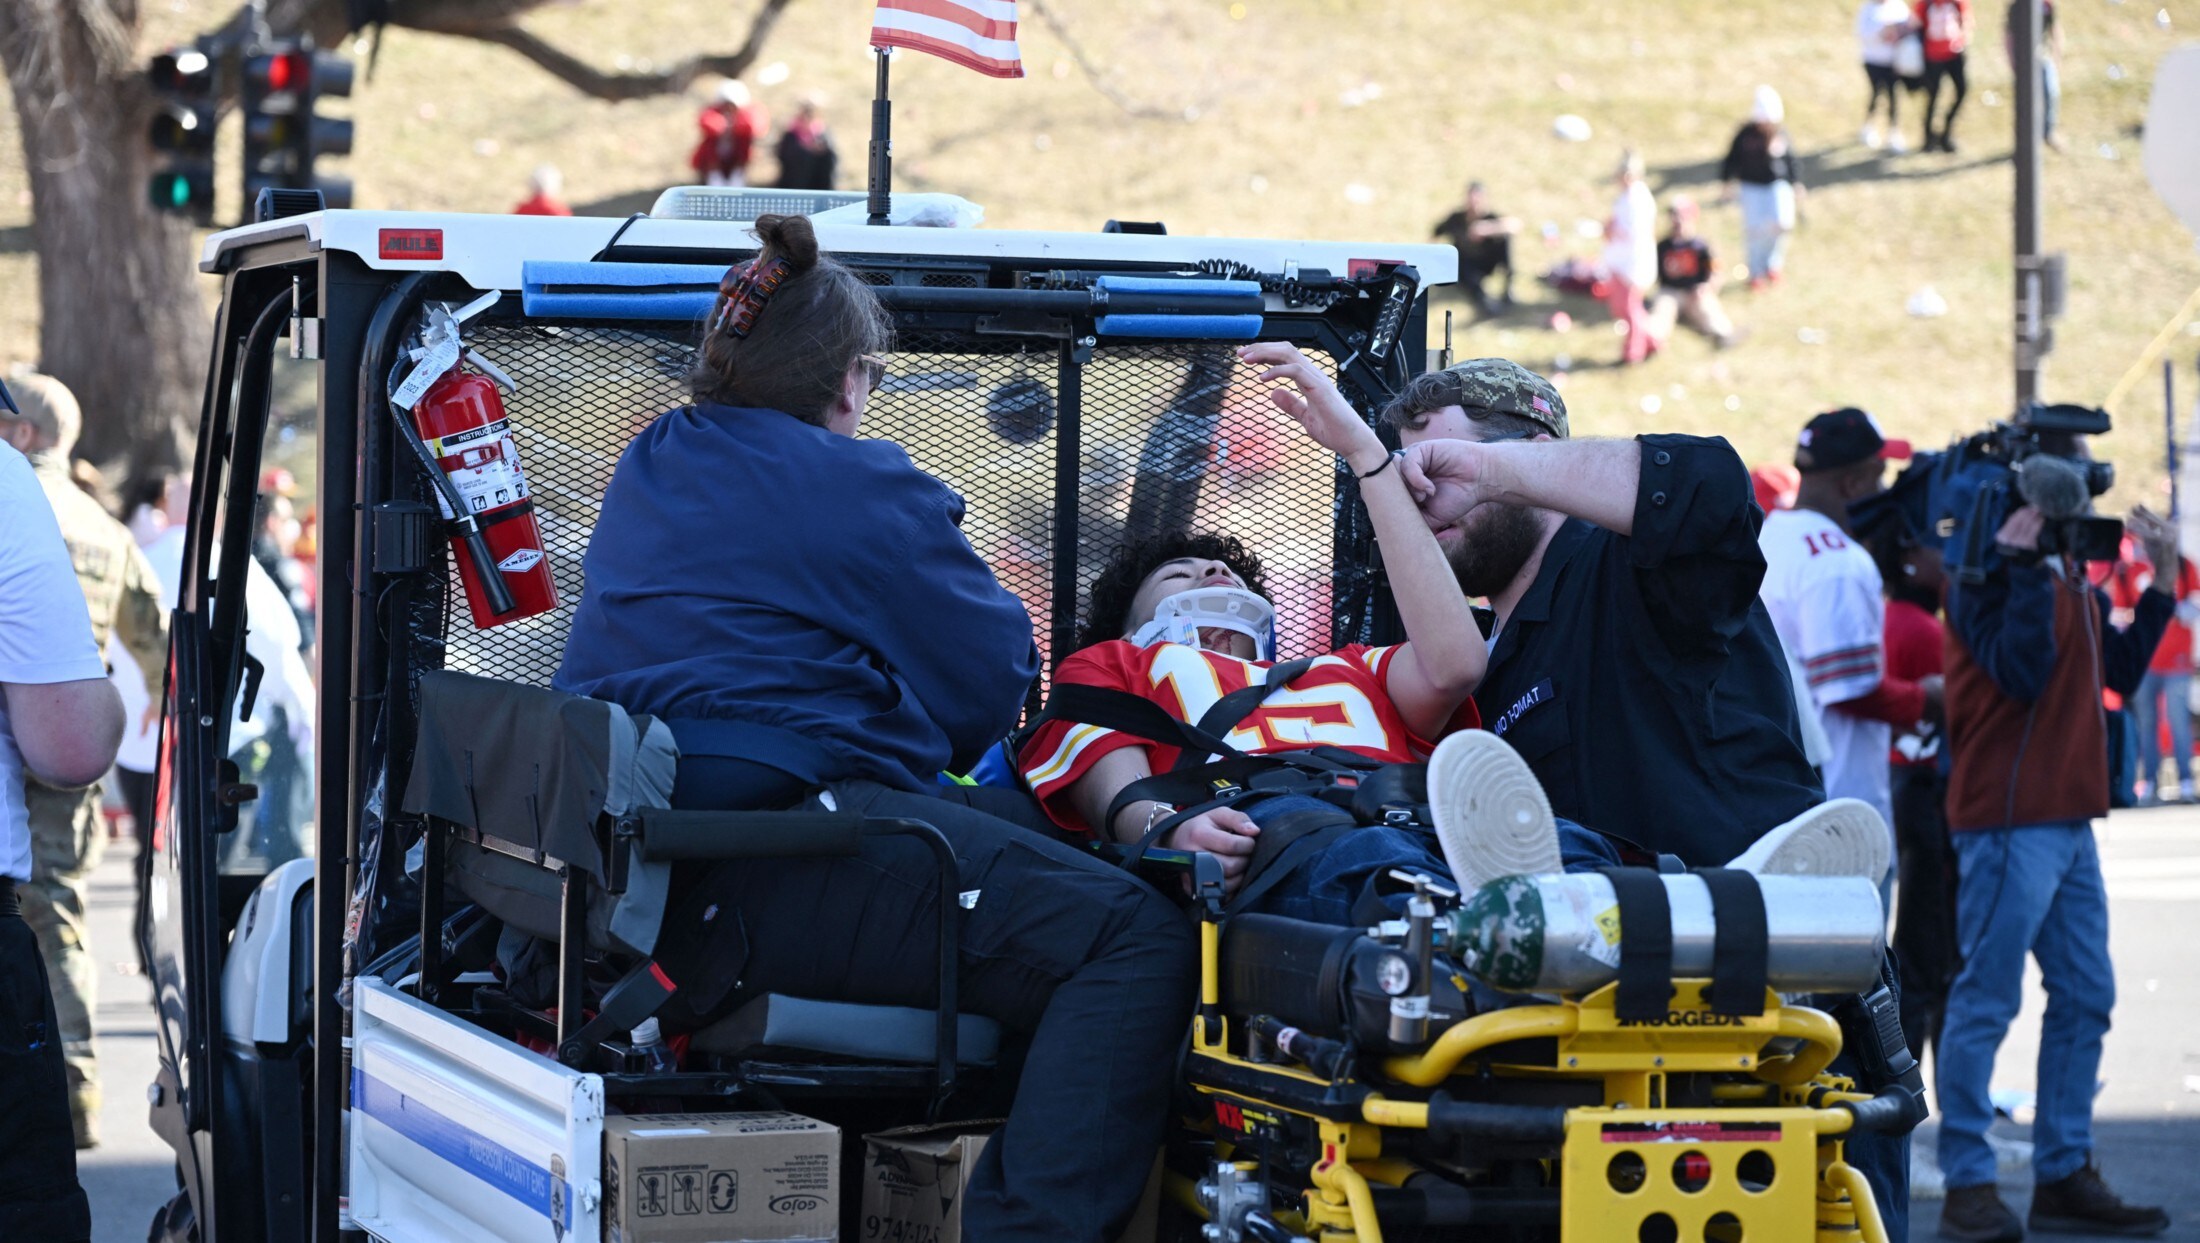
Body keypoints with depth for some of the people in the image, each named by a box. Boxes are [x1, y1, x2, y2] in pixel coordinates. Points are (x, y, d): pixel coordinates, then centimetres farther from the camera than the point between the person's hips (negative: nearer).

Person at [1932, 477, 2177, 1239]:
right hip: (2009, 820, -10)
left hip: (2068, 819, 10)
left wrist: (2162, 578, 17)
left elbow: (2122, 670, 20)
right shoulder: (1988, 567, -10)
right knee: (1987, 1000, -6)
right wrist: (2024, 567, -24)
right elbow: (2022, 670, -21)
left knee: (2085, 998, 10)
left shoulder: (2068, 574, 18)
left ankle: (2064, 1175, 17)